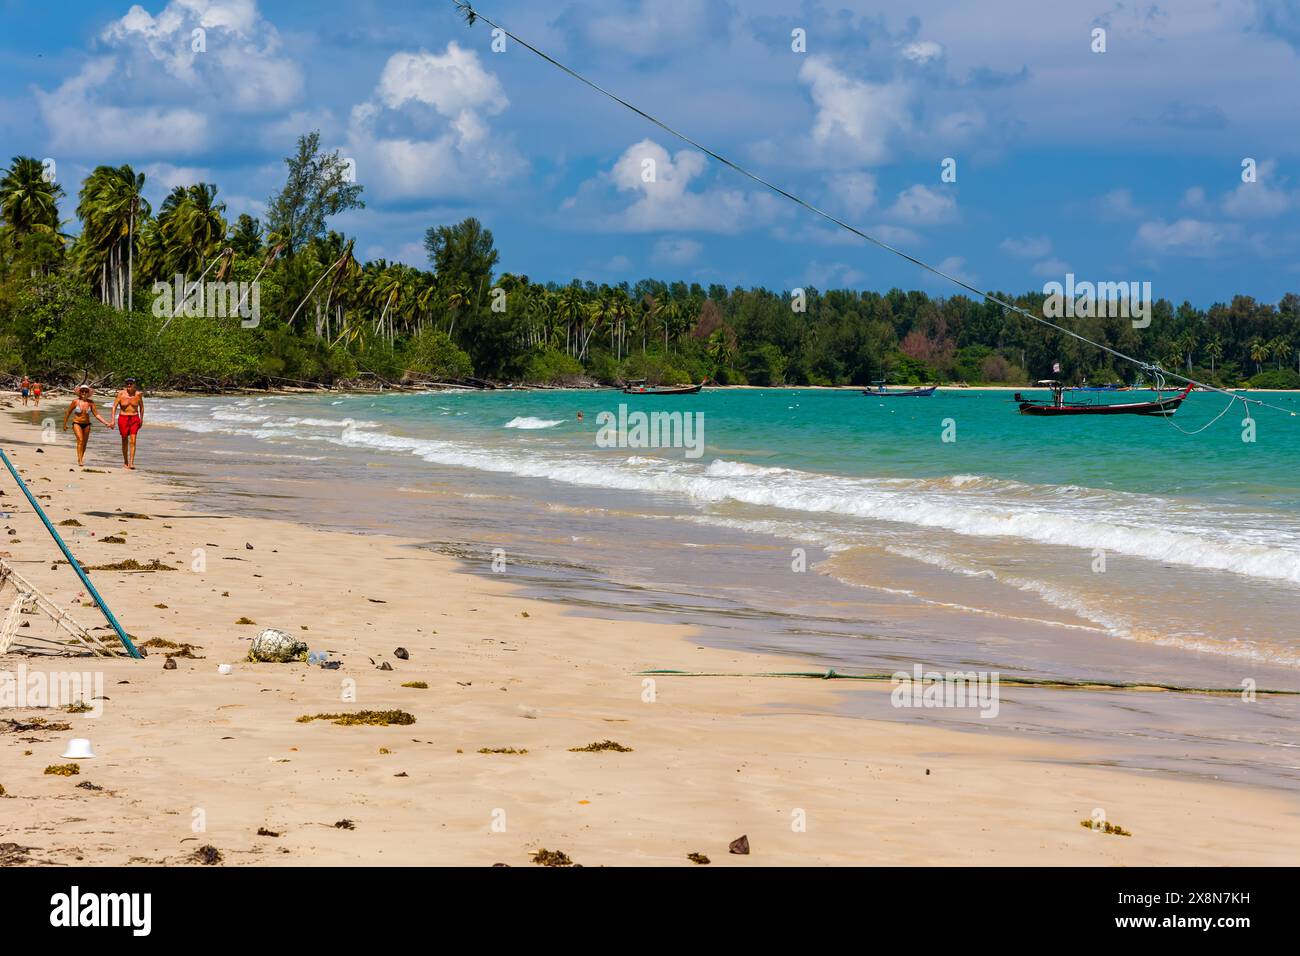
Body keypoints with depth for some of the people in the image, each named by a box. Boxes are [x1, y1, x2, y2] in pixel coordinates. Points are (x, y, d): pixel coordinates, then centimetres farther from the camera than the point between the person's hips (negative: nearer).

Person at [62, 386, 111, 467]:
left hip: (86, 424, 3)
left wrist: (106, 423, -9)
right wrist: (64, 424, 8)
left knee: (84, 443, 8)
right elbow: (68, 413, 4)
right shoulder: (75, 401, -7)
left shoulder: (90, 403, -2)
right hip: (77, 423, -3)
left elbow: (96, 415, -1)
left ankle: (81, 459, 27)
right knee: (80, 440, -21)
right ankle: (80, 460, -25)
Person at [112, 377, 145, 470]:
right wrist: (113, 420, -11)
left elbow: (141, 406, 13)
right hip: (123, 418, 0)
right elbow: (114, 406, -3)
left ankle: (131, 463, -15)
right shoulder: (121, 394, -6)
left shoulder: (138, 394, -2)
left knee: (133, 441, -11)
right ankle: (125, 462, 22)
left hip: (134, 418, 0)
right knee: (125, 441, 7)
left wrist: (141, 419, 14)